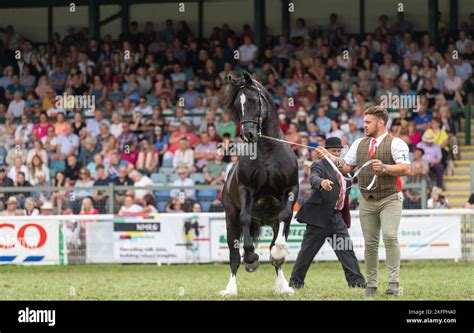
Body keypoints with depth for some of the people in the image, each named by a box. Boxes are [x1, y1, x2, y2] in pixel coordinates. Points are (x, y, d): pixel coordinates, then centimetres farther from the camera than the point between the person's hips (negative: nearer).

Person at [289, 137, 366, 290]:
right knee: (308, 250, 0)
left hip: (337, 216, 7)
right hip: (320, 217, -7)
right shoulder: (319, 166, -7)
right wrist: (322, 182, -54)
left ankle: (356, 280, -2)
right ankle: (296, 281, 10)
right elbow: (314, 178, -30)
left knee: (347, 249, -1)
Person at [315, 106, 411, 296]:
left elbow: (406, 169, -14)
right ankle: (371, 284, 11)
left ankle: (394, 282, -17)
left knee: (390, 236, -19)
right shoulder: (359, 144, 13)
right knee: (370, 243, 5)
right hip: (367, 201, 5)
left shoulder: (396, 143, -5)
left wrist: (384, 168, -26)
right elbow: (346, 167, 14)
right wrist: (328, 156, 2)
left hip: (389, 199, -5)